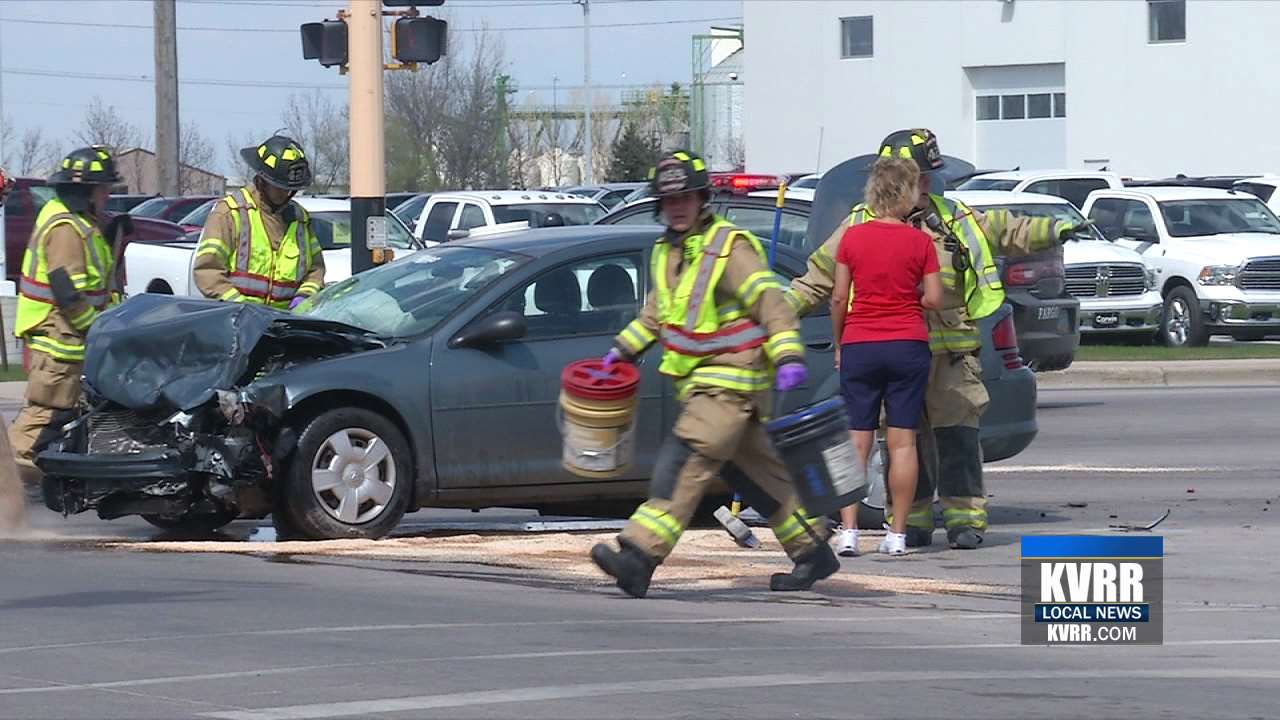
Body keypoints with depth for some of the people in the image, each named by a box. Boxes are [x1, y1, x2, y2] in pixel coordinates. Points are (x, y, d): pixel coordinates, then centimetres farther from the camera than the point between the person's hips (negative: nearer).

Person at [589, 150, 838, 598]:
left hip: (731, 382, -9)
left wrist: (787, 357, -28)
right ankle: (813, 552, 26)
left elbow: (771, 301, -19)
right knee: (756, 474, 15)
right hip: (701, 383, 9)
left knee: (682, 465, -19)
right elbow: (656, 313, 29)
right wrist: (624, 349, 24)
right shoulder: (666, 253, 14)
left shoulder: (730, 247, -13)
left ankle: (638, 557, -28)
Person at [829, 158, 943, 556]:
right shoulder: (920, 242, -5)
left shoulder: (853, 237, -1)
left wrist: (838, 344, 12)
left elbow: (838, 298, 1)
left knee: (856, 441, 3)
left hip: (859, 345, 1)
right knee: (902, 441, 3)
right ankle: (897, 534, 1)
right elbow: (934, 299, -5)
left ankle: (848, 531, -5)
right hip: (908, 344, -1)